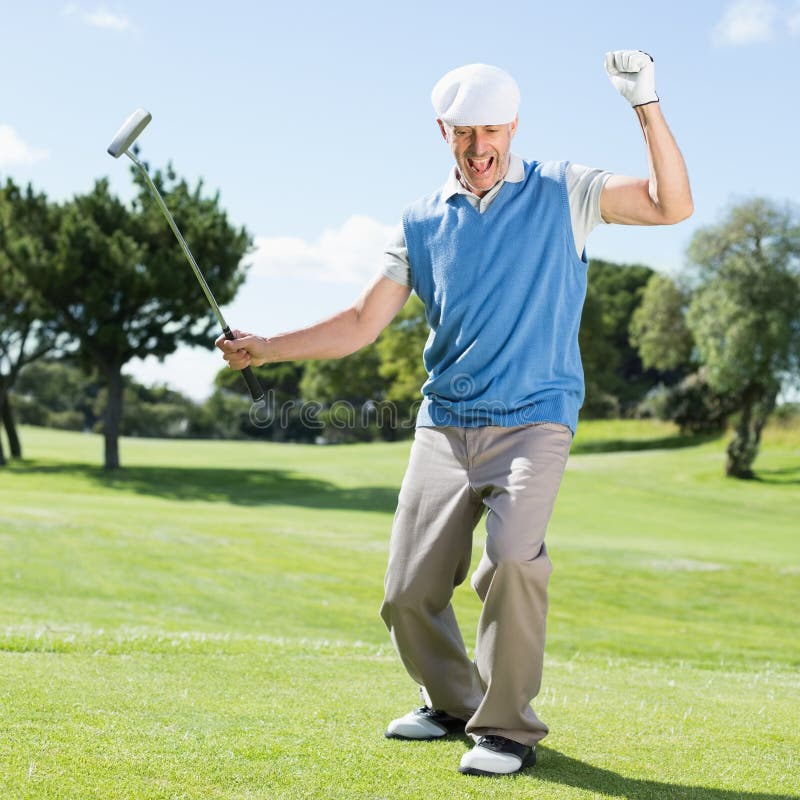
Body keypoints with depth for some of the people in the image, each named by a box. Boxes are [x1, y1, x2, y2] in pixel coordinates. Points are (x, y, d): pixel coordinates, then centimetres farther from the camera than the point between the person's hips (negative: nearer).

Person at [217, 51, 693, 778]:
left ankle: (507, 727, -10)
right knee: (409, 592, 0)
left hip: (533, 419, -3)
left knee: (514, 554, -27)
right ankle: (452, 703, 27)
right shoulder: (422, 224, 12)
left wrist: (647, 107, -15)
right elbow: (362, 323, 12)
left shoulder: (561, 192, 5)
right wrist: (264, 349, 4)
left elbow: (672, 205, -5)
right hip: (444, 425, 4)